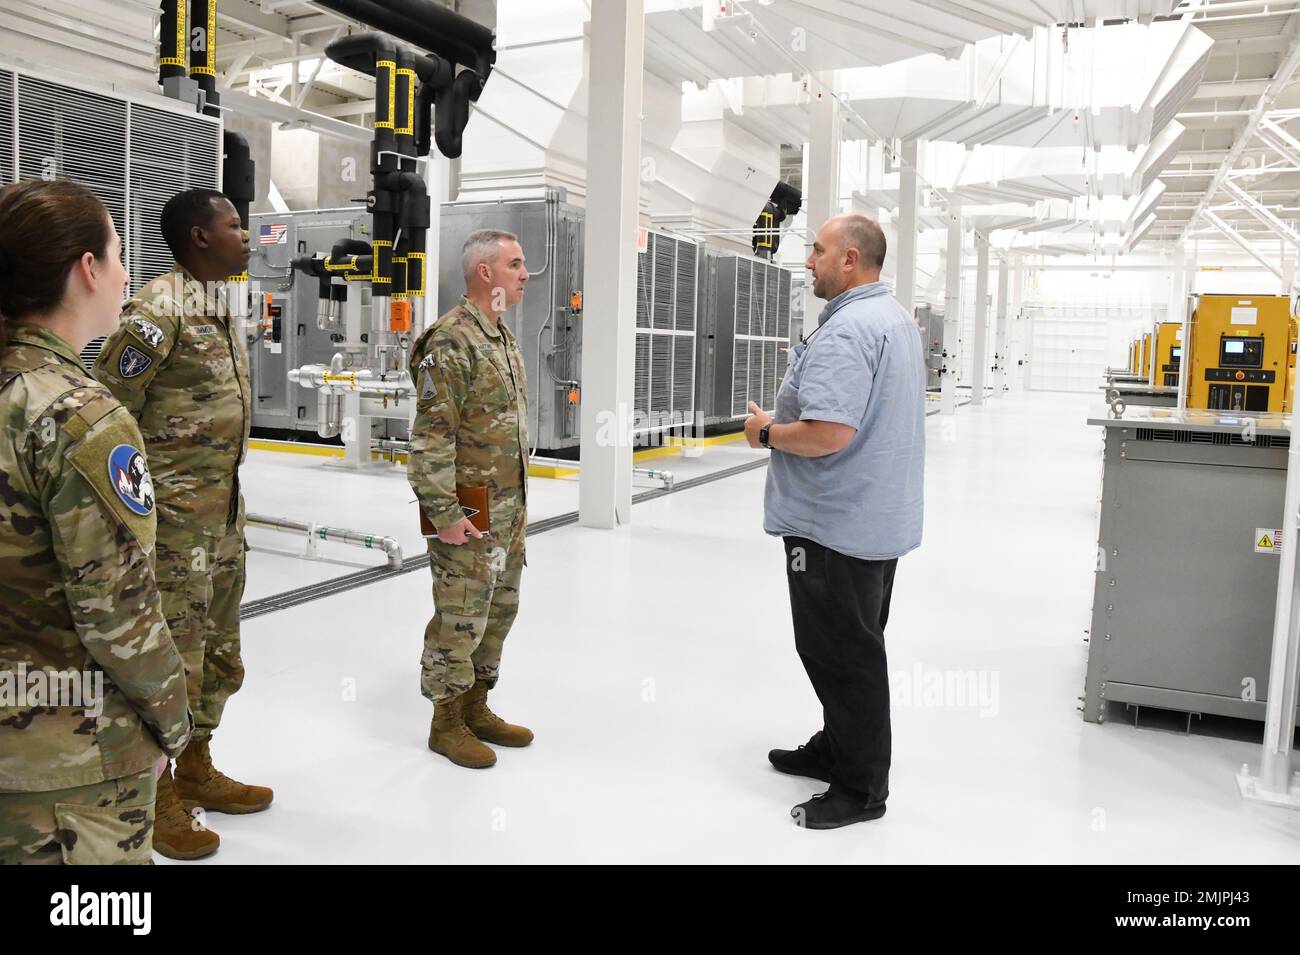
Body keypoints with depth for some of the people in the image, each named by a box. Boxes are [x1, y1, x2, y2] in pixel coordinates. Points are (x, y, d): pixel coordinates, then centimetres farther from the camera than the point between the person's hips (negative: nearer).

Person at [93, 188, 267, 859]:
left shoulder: (220, 308, 13)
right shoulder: (160, 308, -15)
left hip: (222, 510, 9)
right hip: (175, 516, -9)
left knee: (218, 653, 18)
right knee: (172, 655, 2)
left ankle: (195, 770, 36)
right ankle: (155, 800, 19)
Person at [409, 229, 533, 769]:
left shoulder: (502, 337, 15)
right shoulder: (450, 342, -16)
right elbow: (430, 438, -19)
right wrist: (443, 513, -21)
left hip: (509, 509, 10)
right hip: (469, 514, -9)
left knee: (498, 611, 17)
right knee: (460, 619, 1)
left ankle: (476, 709, 32)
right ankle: (446, 724, 18)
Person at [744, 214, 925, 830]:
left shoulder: (845, 331, -22)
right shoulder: (896, 318, 13)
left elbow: (828, 434, -31)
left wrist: (766, 432, -13)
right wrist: (782, 424, 17)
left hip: (837, 525, -11)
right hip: (879, 518, 11)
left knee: (843, 655, 1)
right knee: (854, 649, 20)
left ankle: (860, 788, 13)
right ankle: (837, 750, 36)